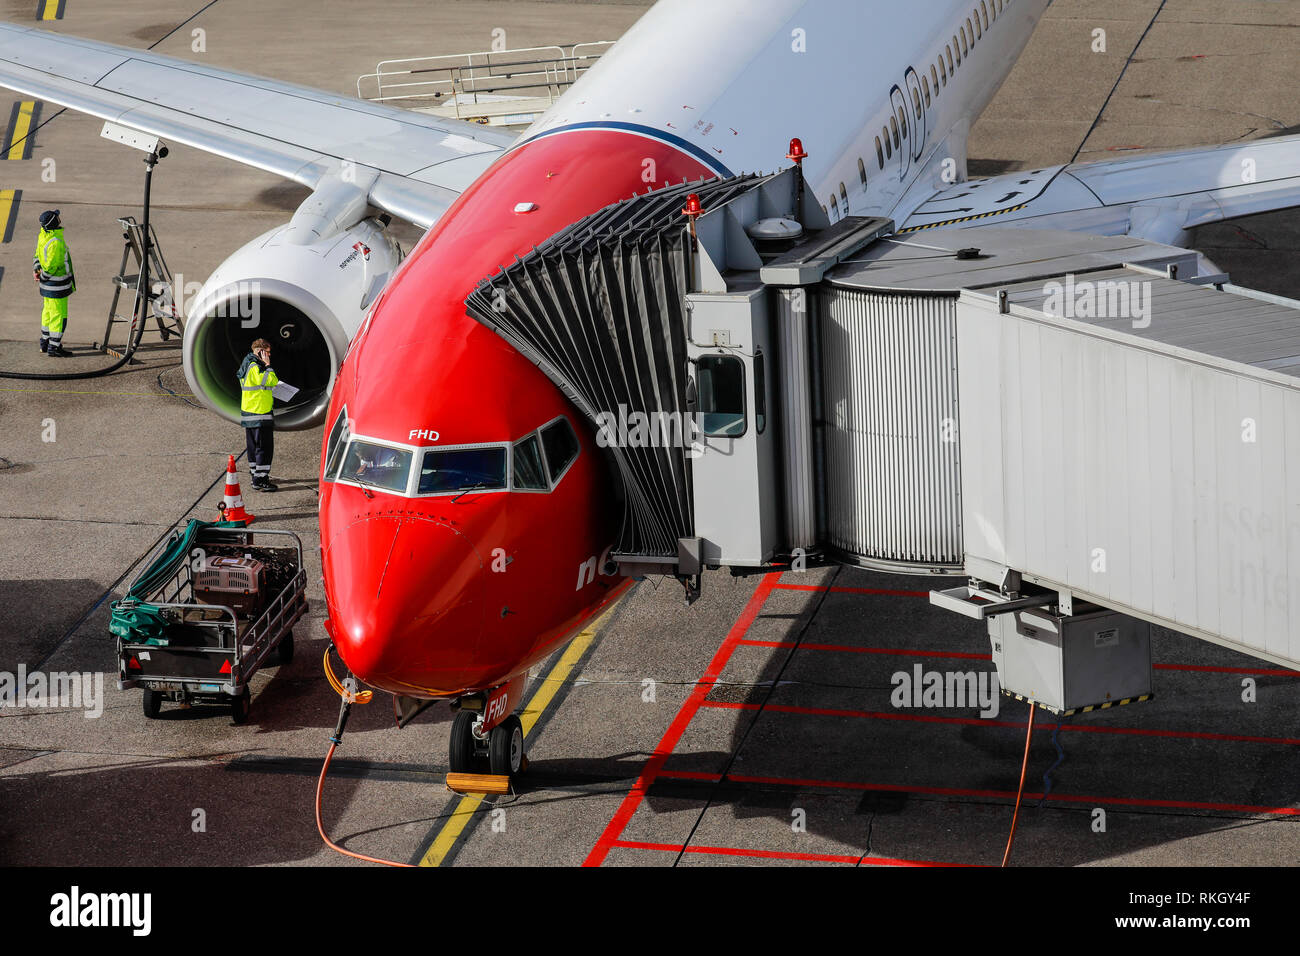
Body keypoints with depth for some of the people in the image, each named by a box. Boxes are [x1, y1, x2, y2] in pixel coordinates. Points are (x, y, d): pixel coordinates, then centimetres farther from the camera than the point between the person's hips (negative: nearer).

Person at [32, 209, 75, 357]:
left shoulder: (42, 236, 4)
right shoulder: (55, 242, -27)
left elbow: (37, 255, 13)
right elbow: (51, 265, -24)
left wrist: (36, 269, 3)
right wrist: (43, 276, -8)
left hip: (48, 284, 10)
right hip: (57, 286, -10)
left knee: (48, 312, 21)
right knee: (59, 314, -1)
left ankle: (45, 343, 32)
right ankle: (54, 347, 4)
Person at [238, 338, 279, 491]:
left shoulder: (247, 366, 15)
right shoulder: (255, 368, -17)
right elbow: (273, 381, -20)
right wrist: (267, 365, -12)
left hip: (248, 411, 10)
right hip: (260, 413, -10)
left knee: (254, 446, 17)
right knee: (264, 446, -8)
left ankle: (256, 476, 25)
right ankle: (261, 480, -10)